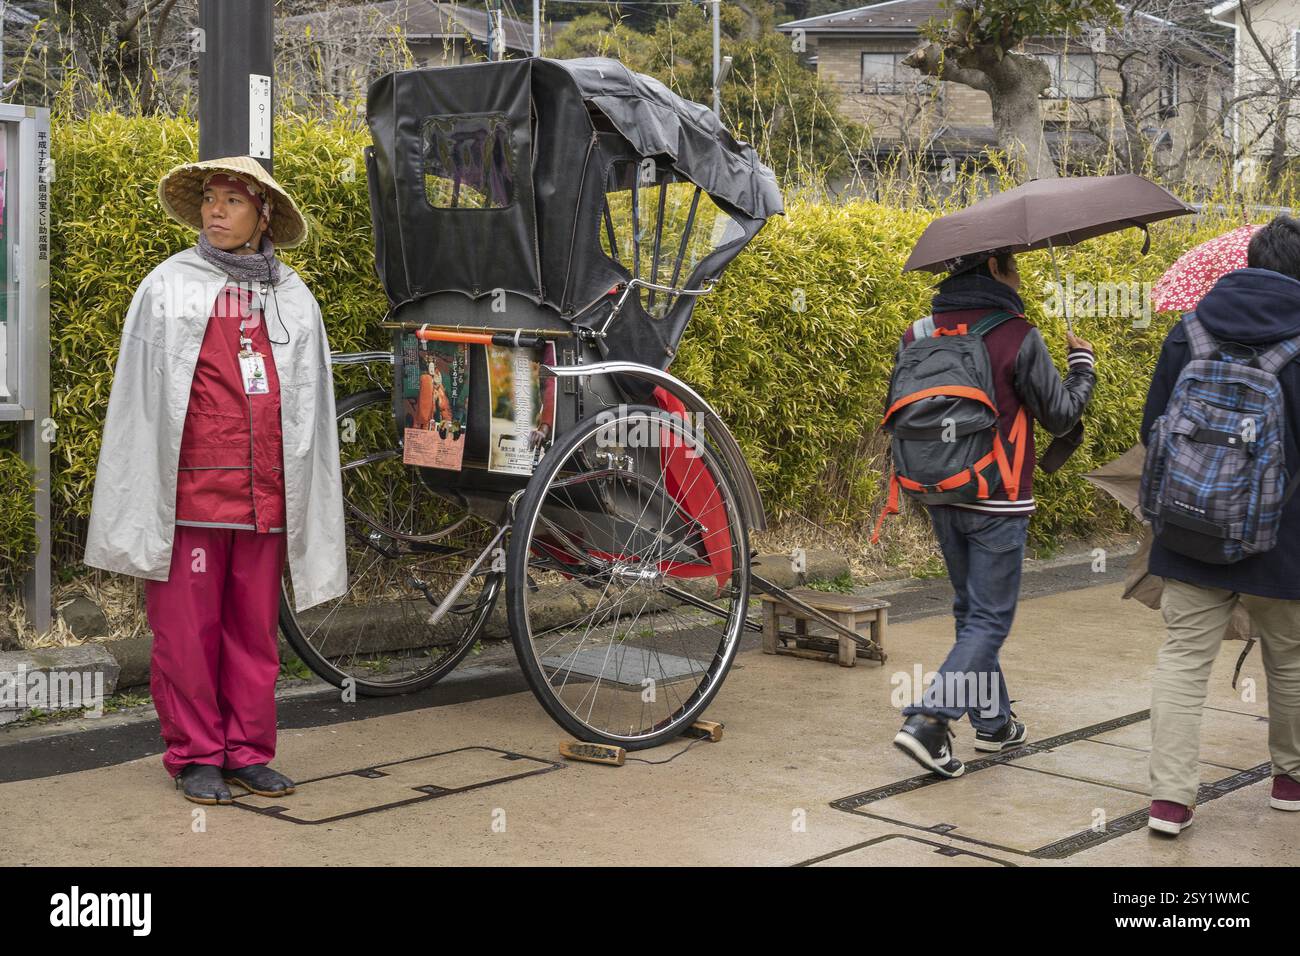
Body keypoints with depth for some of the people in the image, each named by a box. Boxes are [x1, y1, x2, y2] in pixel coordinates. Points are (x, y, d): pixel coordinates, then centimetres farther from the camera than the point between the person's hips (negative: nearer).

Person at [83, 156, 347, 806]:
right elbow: (138, 400, 2)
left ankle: (248, 751, 19)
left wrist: (309, 506, 8)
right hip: (188, 493, -2)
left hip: (265, 498, 2)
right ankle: (196, 756, 14)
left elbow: (310, 408, 13)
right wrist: (140, 506, -3)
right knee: (187, 628, 2)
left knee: (254, 628, 8)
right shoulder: (166, 288, 3)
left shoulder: (293, 299, 10)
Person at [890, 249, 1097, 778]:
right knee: (989, 620, 0)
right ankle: (928, 720, -13)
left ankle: (993, 722, 26)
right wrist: (1082, 361, 11)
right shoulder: (1019, 337, -13)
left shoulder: (917, 334, 3)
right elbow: (1060, 416, -5)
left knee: (971, 610, 18)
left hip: (940, 497, 6)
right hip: (997, 503, -6)